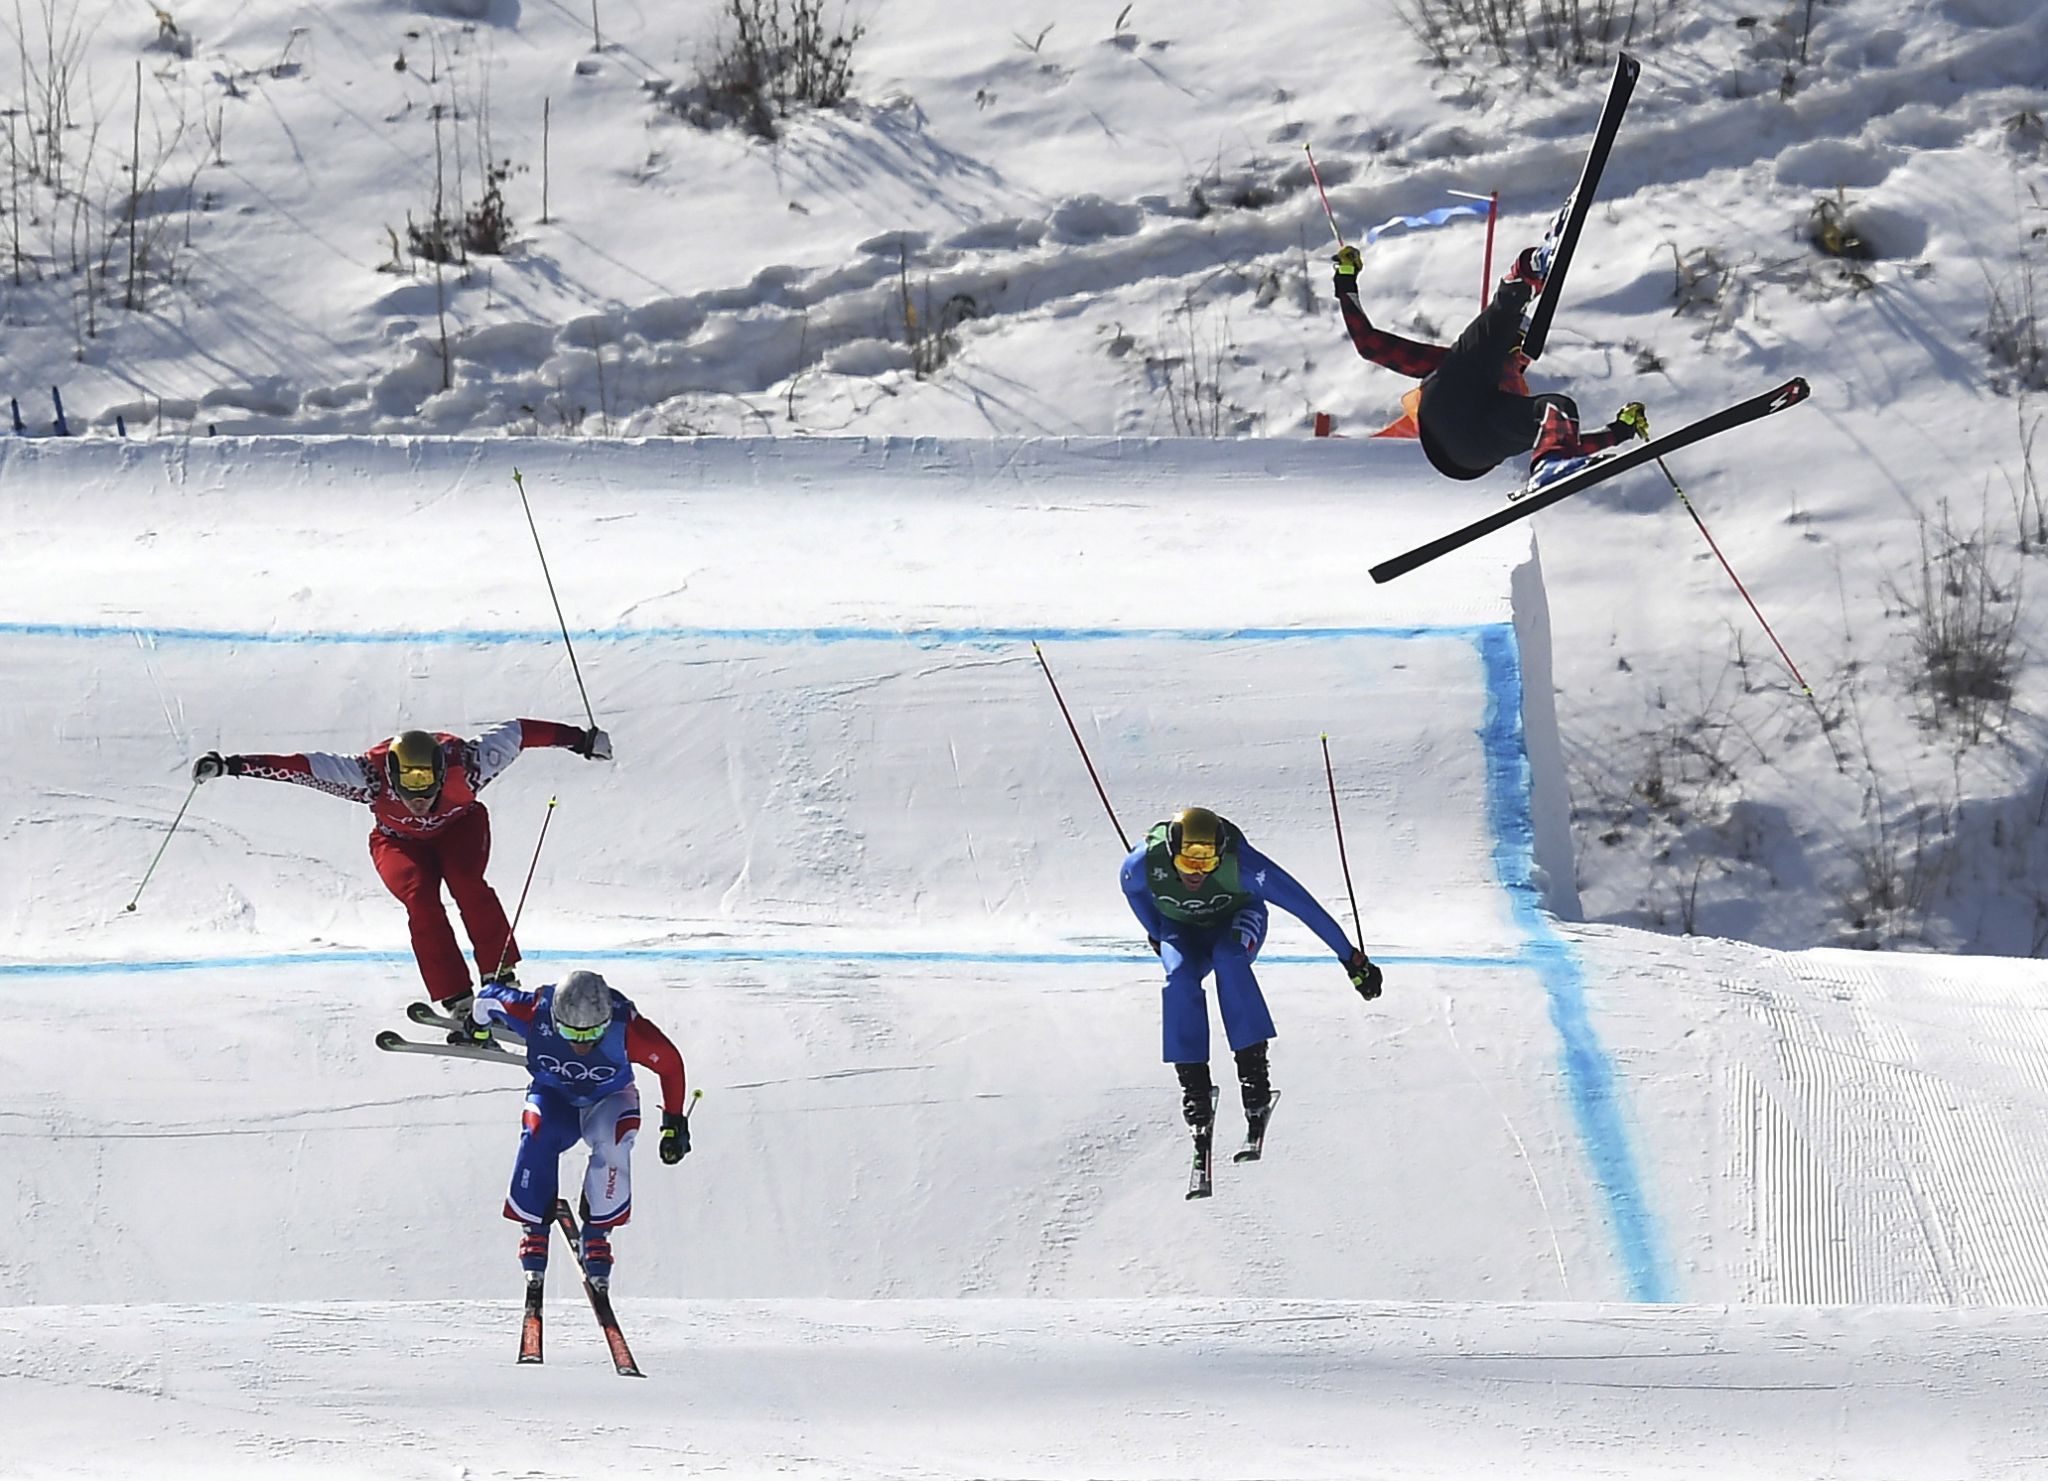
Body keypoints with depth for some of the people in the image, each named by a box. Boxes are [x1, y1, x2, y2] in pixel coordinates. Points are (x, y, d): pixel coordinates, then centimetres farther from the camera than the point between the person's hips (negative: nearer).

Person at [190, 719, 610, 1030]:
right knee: (420, 897, -28)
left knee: (466, 883, -30)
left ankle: (501, 982, -22)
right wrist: (229, 766, -43)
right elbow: (302, 767, -38)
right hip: (400, 842, 0)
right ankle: (460, 1007, -28)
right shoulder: (370, 776, -37)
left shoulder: (464, 767, -36)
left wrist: (579, 739, -13)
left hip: (459, 827, 0)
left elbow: (516, 733, -23)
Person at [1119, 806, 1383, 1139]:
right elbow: (1132, 887, -3)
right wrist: (1155, 933, 8)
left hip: (1237, 918, -2)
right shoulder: (1146, 862, -30)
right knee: (1180, 977, -31)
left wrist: (1351, 958, -24)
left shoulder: (1239, 863, -36)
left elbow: (1302, 904, -29)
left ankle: (1254, 1070, -33)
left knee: (1228, 958, -36)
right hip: (1181, 928, 2)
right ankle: (1194, 1087, -23)